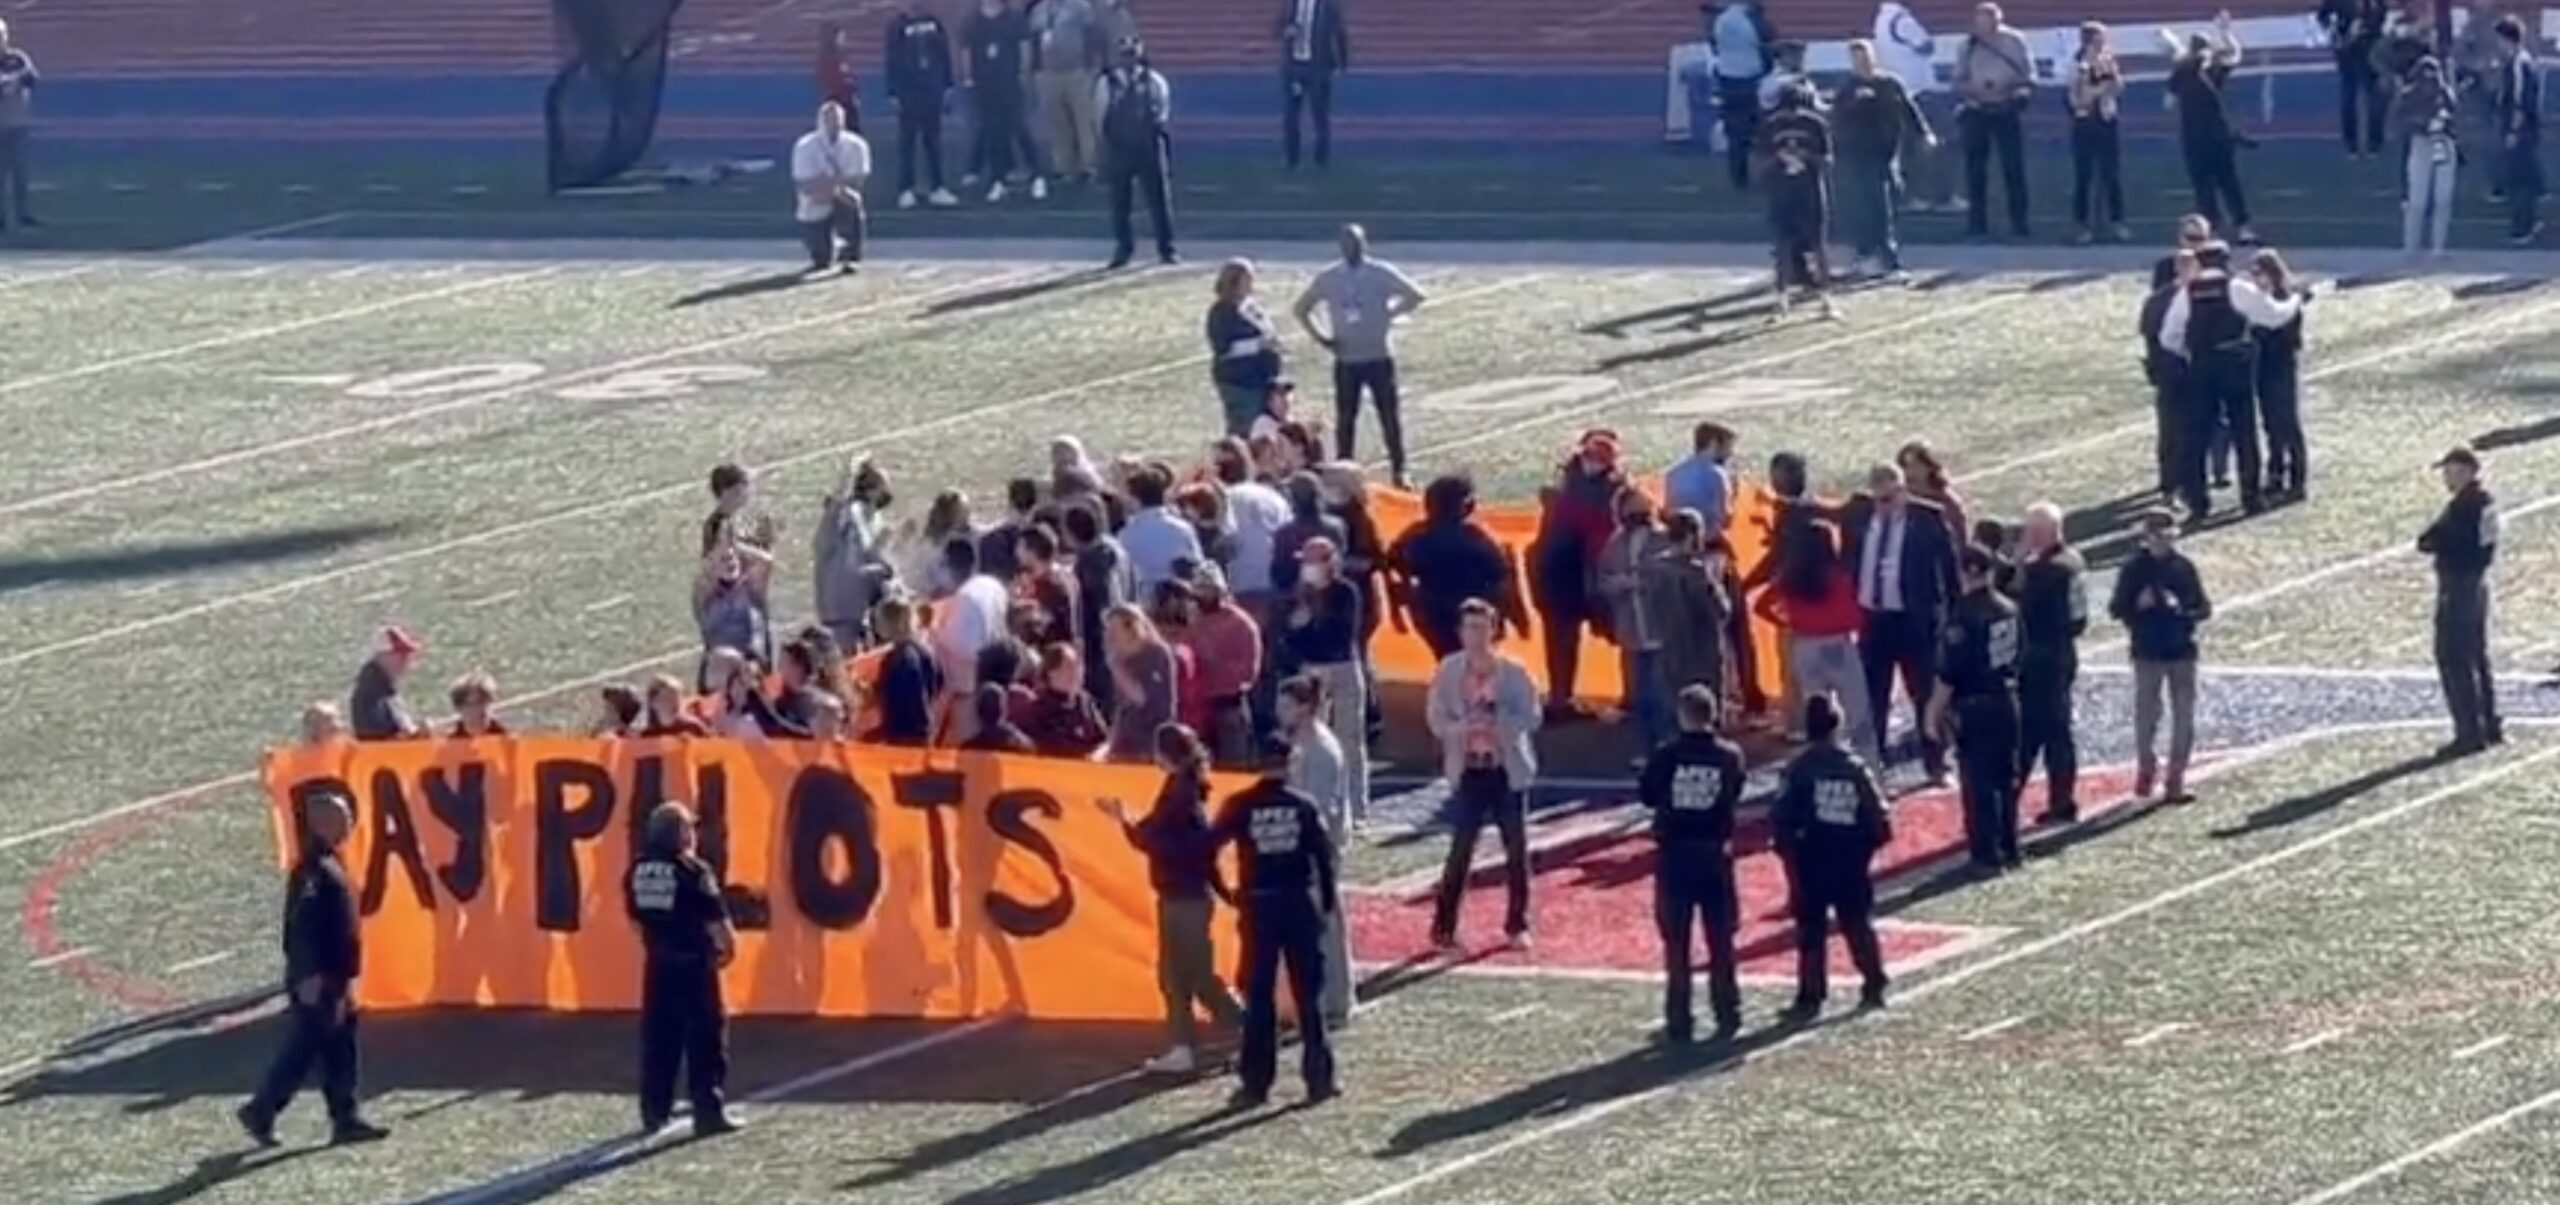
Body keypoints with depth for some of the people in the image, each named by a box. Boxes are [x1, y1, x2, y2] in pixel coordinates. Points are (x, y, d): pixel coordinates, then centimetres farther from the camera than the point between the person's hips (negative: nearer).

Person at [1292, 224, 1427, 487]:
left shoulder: (1382, 274, -4)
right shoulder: (1328, 279, 3)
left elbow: (1415, 295, -4)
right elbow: (1300, 309, 13)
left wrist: (1390, 316, -8)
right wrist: (1319, 337, 3)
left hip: (1379, 356, -2)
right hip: (1346, 359, 2)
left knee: (1390, 416, -2)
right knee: (1345, 418, 5)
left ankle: (1398, 472, 6)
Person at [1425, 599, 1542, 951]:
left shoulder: (1513, 671, -4)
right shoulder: (1449, 671, -2)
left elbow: (1532, 717, -5)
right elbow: (1436, 718, -1)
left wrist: (1497, 721, -21)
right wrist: (1464, 728, -20)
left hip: (1508, 769, 1)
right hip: (1469, 771, -1)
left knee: (1517, 849, 6)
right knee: (1460, 849, -4)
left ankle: (1517, 925, 18)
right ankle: (1443, 925, 3)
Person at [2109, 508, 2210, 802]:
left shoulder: (2183, 566, 3)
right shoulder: (2134, 568, -3)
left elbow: (2204, 607, 5)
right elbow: (2117, 608, -1)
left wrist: (2186, 612, -15)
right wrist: (2138, 604, -20)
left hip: (2181, 650, 2)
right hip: (2148, 653, -2)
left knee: (2184, 717, 2)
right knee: (2146, 713, 1)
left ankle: (2176, 779, 9)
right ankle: (2146, 769, 22)